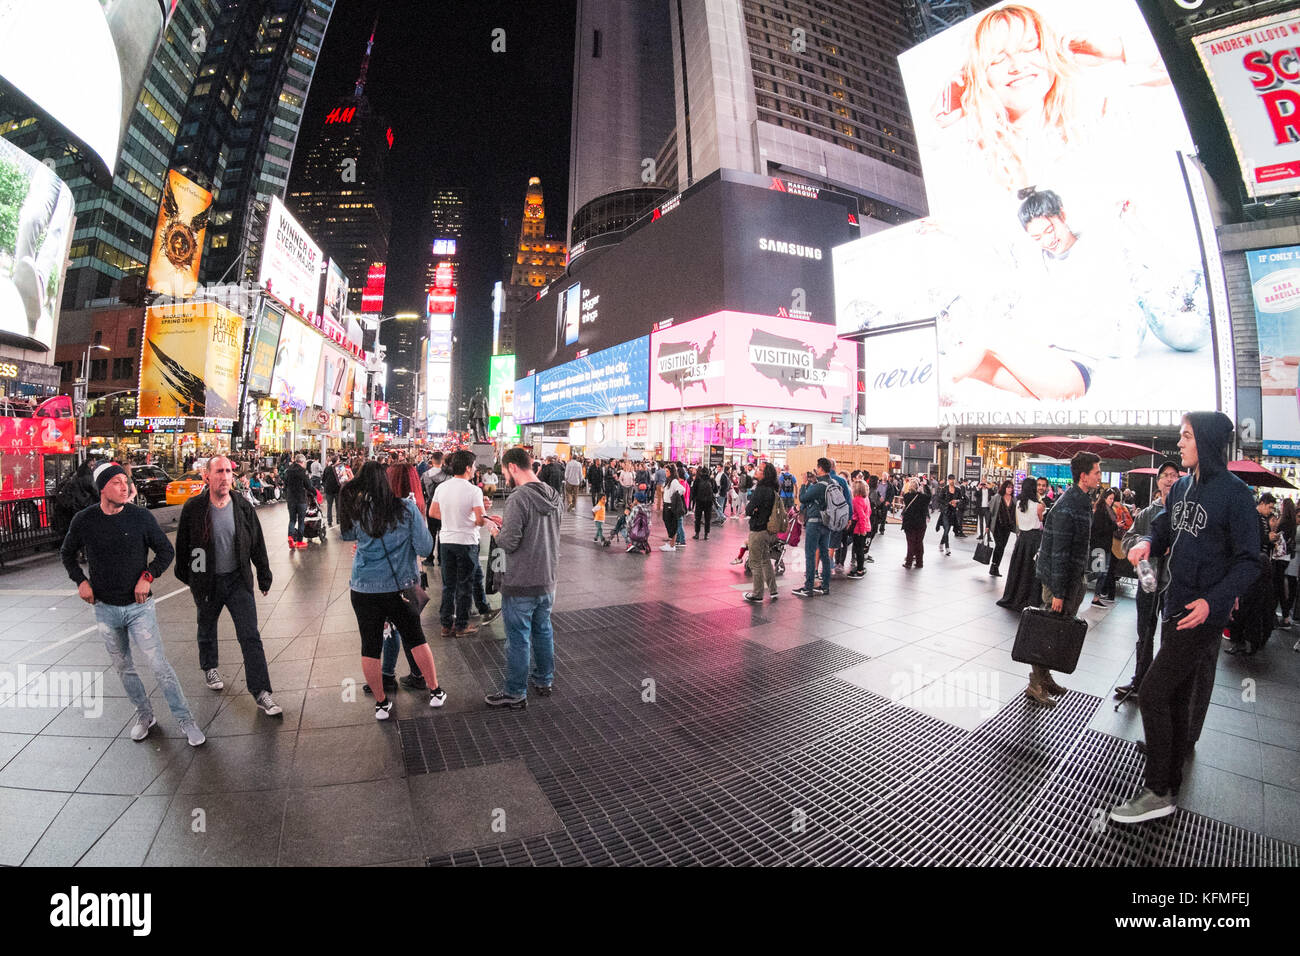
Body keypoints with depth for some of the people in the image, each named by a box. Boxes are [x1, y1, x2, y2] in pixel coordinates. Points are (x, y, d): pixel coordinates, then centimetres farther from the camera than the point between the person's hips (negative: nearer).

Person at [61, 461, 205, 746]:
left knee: (159, 665, -5)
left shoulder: (141, 517, -10)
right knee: (123, 667, 15)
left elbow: (166, 551, 1)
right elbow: (67, 554, 14)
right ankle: (144, 714, 33)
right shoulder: (84, 520, -5)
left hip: (139, 606, -3)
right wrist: (81, 581, 0)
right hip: (105, 608, 3)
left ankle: (185, 720, 3)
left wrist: (148, 576, -13)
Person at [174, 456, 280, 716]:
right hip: (206, 581, 0)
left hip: (238, 579, 0)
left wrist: (264, 576, 7)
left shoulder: (243, 507, -4)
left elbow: (257, 545, 4)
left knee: (250, 636, -5)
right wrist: (185, 576, 7)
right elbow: (182, 545, 3)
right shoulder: (193, 508, -9)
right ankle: (209, 668, 51)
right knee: (207, 629, 22)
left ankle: (261, 692, -3)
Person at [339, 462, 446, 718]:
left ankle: (381, 703, 25)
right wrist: (419, 520, 4)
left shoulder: (356, 511, -5)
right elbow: (425, 548, -10)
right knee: (416, 639, 16)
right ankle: (435, 692, 26)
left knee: (370, 647, 13)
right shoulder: (407, 508, -11)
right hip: (398, 587, -1)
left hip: (363, 589, 1)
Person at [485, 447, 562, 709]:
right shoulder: (552, 496, 5)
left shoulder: (518, 498, -21)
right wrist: (507, 525, 12)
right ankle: (544, 680, 37)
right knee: (543, 631, 21)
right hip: (547, 580, 8)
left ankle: (515, 694, 19)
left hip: (521, 584, -8)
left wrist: (496, 531, -3)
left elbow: (509, 543, -24)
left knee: (518, 639, 6)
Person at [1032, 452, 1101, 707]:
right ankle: (1036, 685, 8)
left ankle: (1043, 676, 26)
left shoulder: (1082, 502, 11)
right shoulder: (1067, 508, -20)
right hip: (1059, 579, -10)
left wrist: (1079, 582, 20)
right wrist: (1058, 592, -22)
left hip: (1073, 577, 10)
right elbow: (1059, 552, -22)